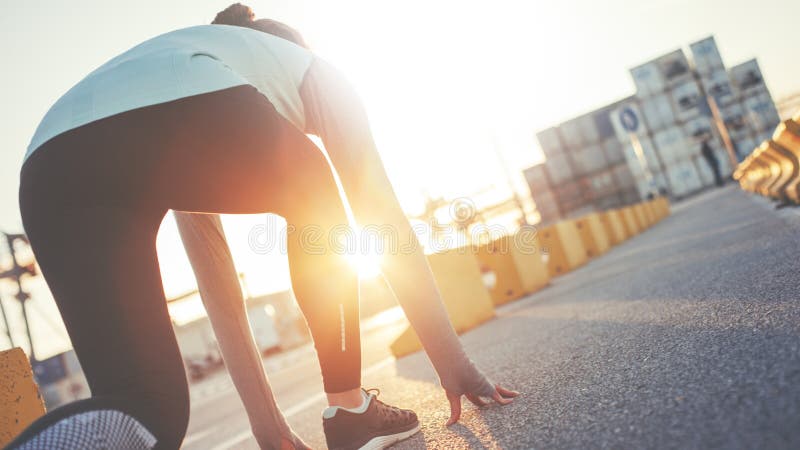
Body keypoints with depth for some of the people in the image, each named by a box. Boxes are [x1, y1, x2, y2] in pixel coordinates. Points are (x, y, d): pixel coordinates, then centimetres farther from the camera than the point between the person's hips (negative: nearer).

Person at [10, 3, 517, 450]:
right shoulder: (307, 67, 34)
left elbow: (219, 292, 43)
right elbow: (382, 216, 25)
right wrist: (453, 362, 28)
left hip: (54, 167, 6)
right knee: (314, 207, 27)